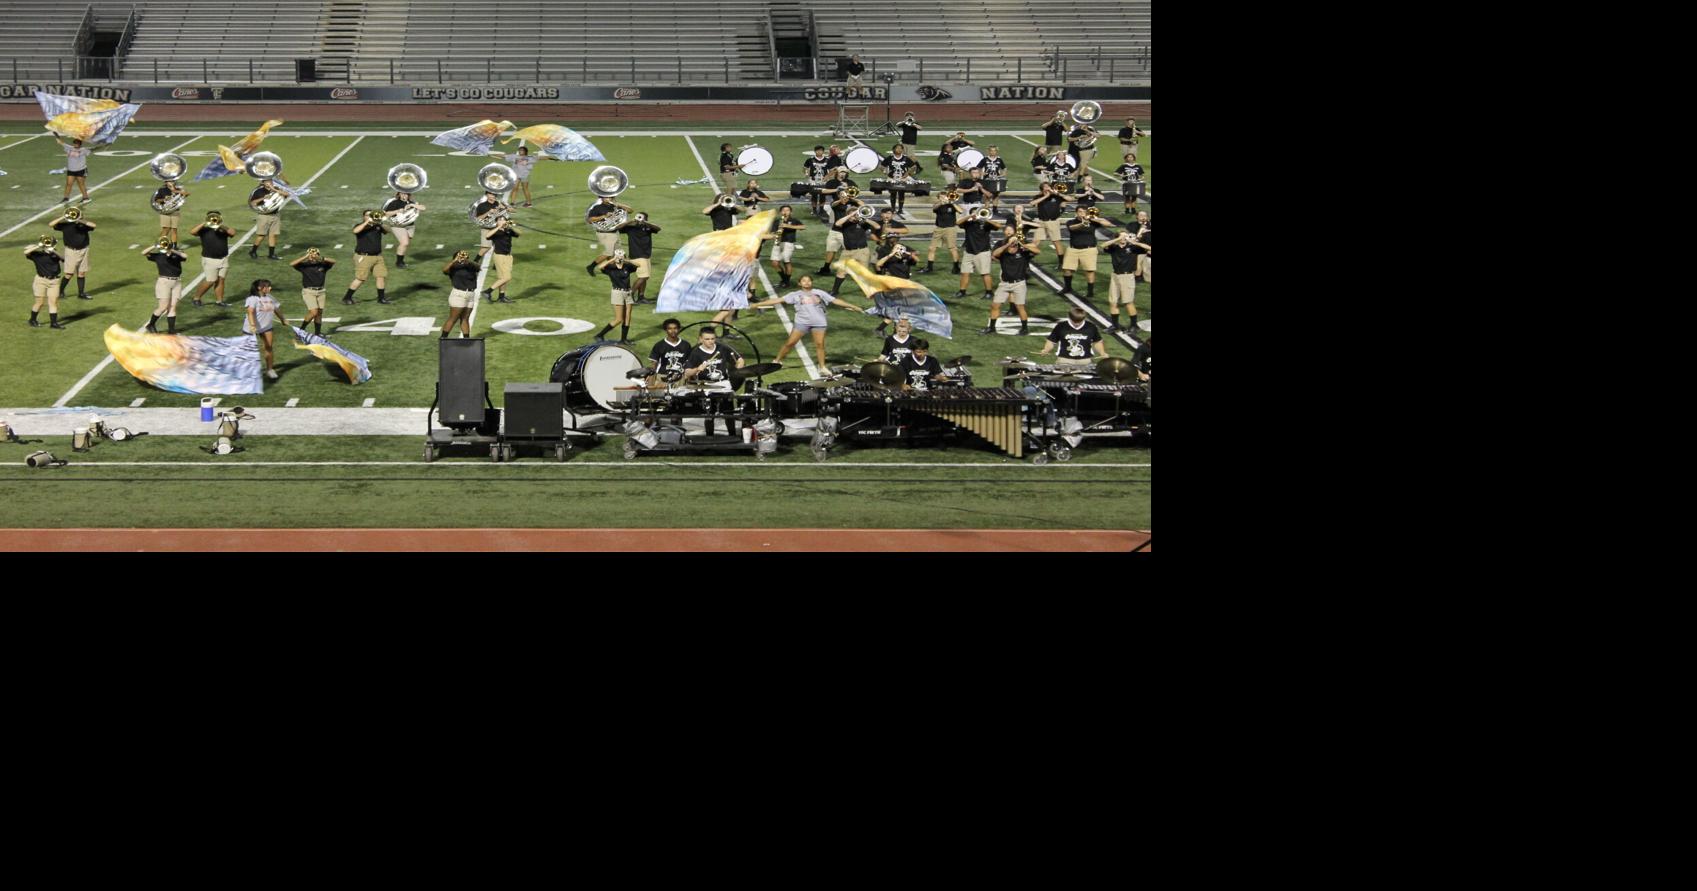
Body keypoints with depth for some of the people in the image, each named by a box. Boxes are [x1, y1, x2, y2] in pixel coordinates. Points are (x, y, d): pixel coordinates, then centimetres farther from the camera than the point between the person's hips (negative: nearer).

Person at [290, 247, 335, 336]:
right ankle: (301, 329, 1)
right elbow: (292, 264, -19)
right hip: (309, 291, -4)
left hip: (320, 291, 4)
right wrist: (305, 257, -25)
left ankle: (318, 332, 18)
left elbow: (333, 262, -6)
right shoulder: (304, 266, -6)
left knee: (319, 313, 7)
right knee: (314, 312, -14)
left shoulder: (322, 265, 3)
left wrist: (323, 259, -21)